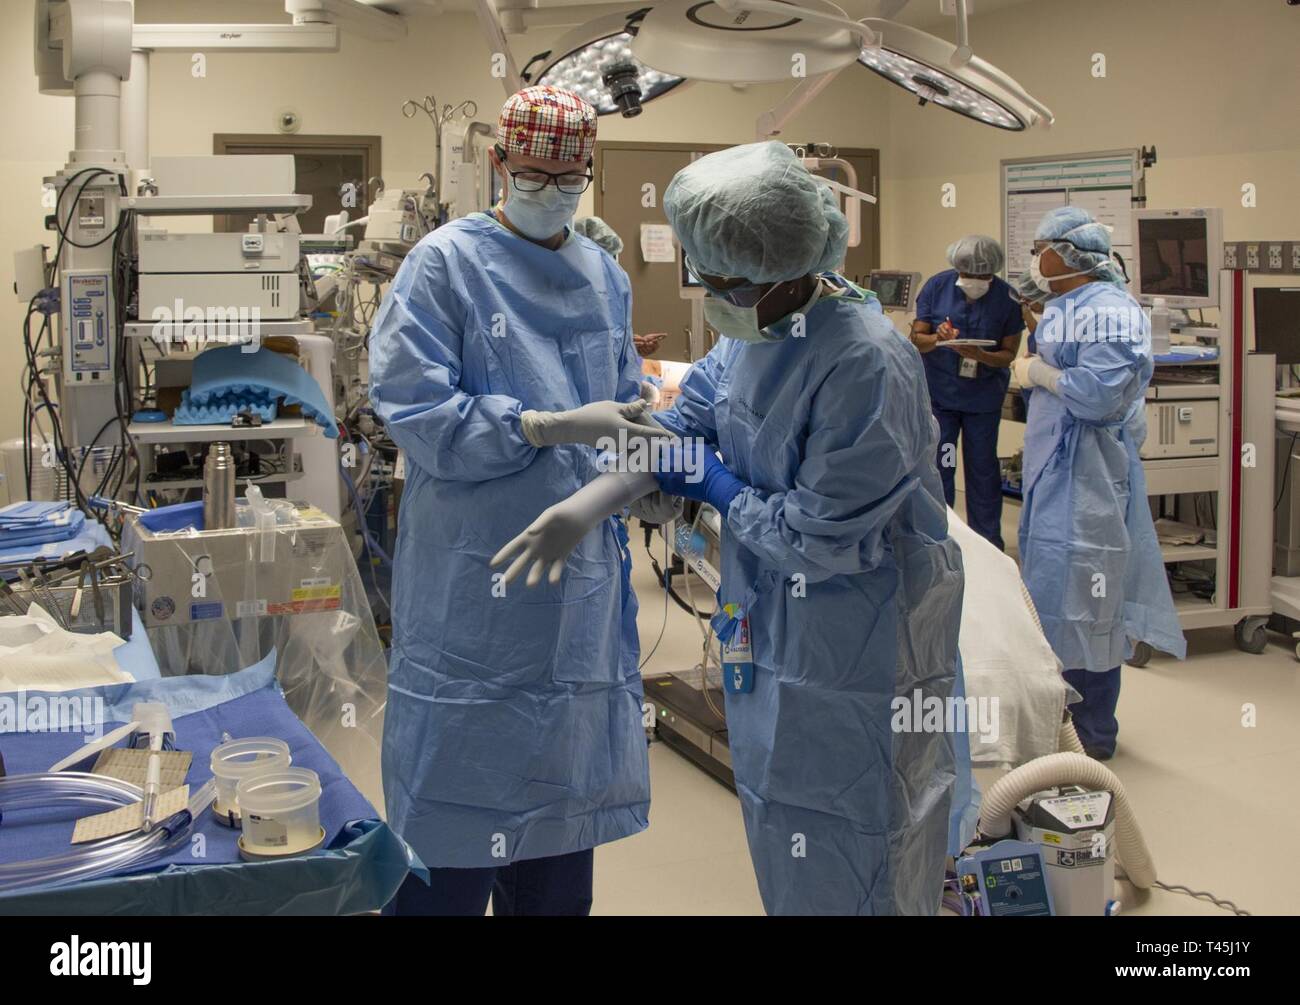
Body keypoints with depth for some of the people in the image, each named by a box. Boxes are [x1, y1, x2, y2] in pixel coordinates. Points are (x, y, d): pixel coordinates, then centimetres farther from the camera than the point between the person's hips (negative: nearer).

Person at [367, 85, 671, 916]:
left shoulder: (606, 277, 13)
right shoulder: (446, 264, -6)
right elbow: (418, 412, -14)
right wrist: (553, 427, -21)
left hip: (583, 581, 6)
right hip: (475, 587, -6)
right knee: (459, 821, 0)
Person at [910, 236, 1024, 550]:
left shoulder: (1006, 297, -10)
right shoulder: (937, 286, -9)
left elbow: (1009, 353, -7)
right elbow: (917, 338, -7)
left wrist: (982, 356, -28)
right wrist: (938, 340, -29)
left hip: (984, 395, 0)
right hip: (939, 391, 0)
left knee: (983, 470, 8)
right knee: (938, 467, 3)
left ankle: (988, 545, 20)